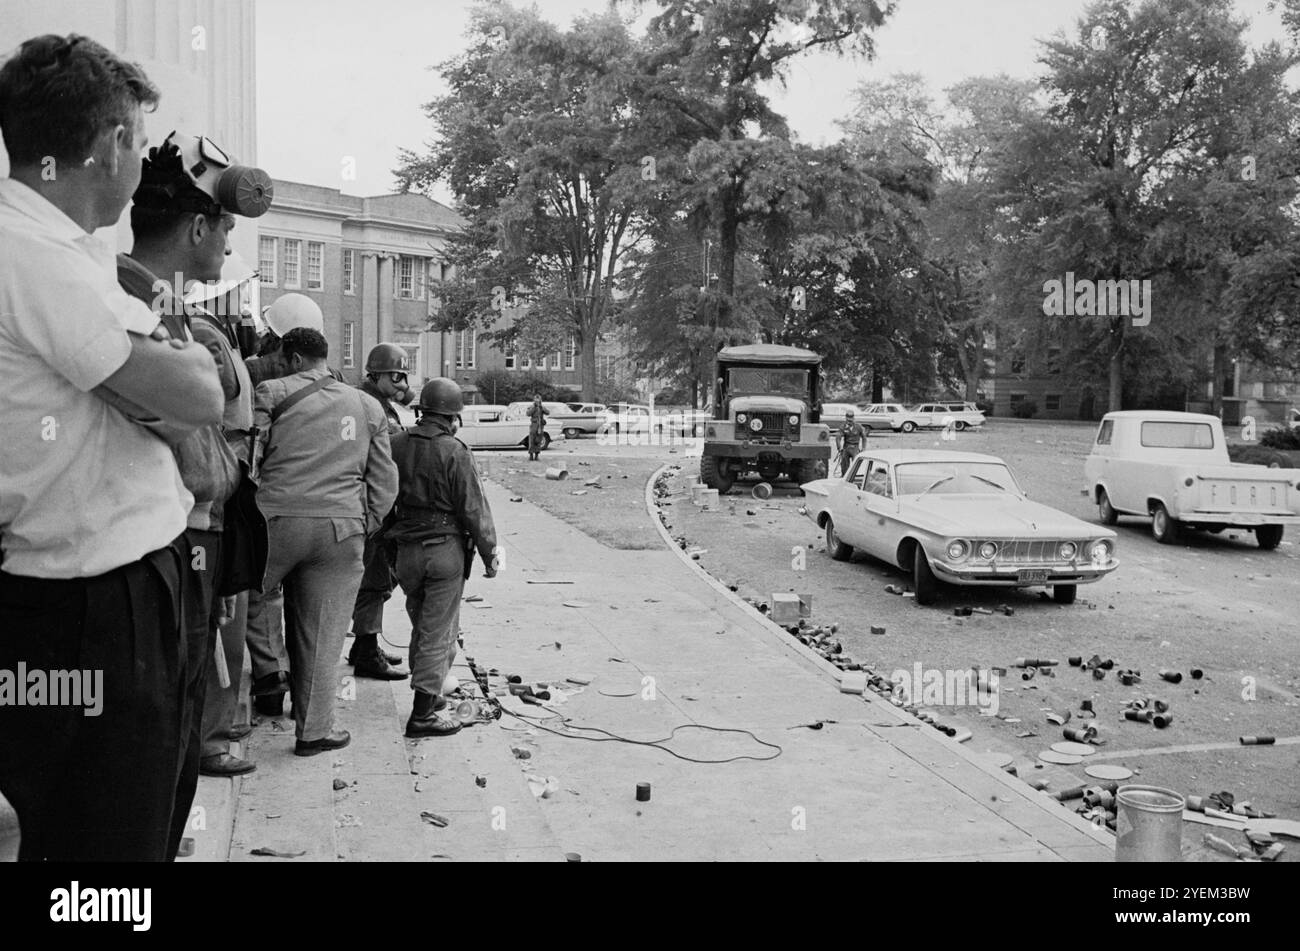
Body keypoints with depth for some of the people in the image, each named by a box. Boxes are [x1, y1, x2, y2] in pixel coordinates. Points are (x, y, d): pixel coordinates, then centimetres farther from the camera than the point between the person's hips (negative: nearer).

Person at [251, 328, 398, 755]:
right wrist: (366, 526, 21)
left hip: (276, 519, -3)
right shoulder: (367, 406, 16)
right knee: (320, 635, 7)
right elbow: (384, 480, 16)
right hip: (342, 529, 3)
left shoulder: (271, 394, 4)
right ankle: (314, 730, 13)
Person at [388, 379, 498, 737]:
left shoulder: (396, 445, 1)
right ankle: (422, 715, 0)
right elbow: (474, 509, -12)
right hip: (445, 550, -5)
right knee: (439, 632, 0)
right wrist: (489, 554, -1)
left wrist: (388, 546, 18)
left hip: (407, 551, 5)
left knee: (421, 626, 19)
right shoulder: (455, 453, -15)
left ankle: (428, 695, 30)